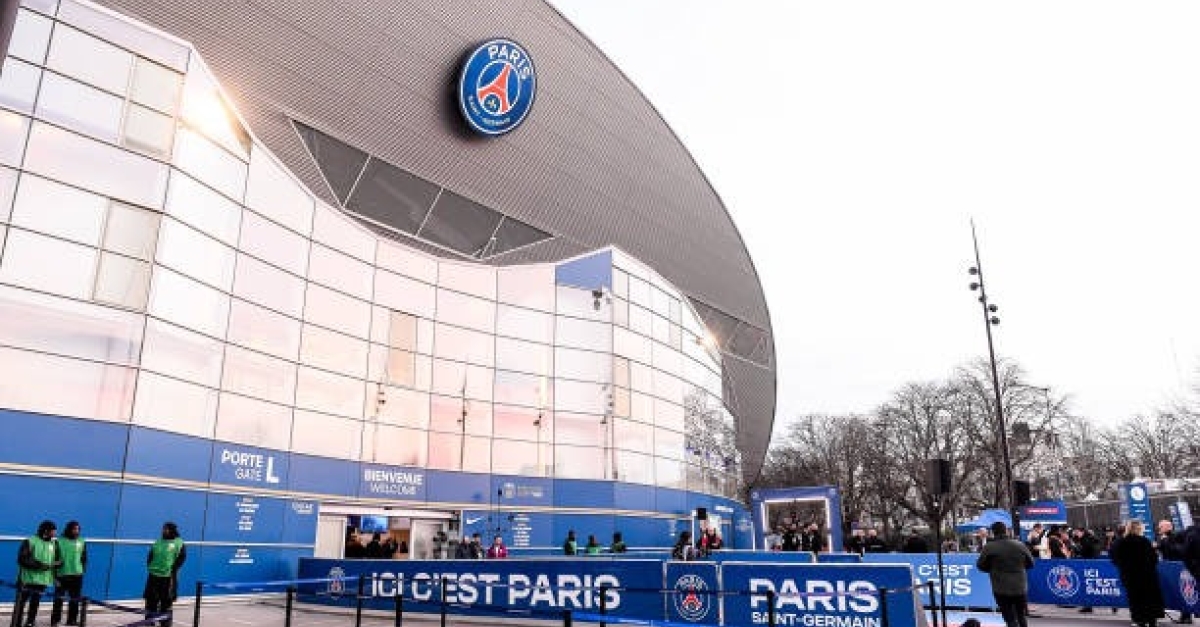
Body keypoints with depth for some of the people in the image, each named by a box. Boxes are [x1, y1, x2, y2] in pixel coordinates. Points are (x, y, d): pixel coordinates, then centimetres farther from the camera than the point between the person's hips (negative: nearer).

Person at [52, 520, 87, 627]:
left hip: (77, 575, 3)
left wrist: (83, 570, 3)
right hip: (62, 575, -3)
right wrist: (55, 574, -5)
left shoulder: (81, 542, 7)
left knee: (75, 599, 6)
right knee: (58, 598, 2)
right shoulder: (60, 541, -4)